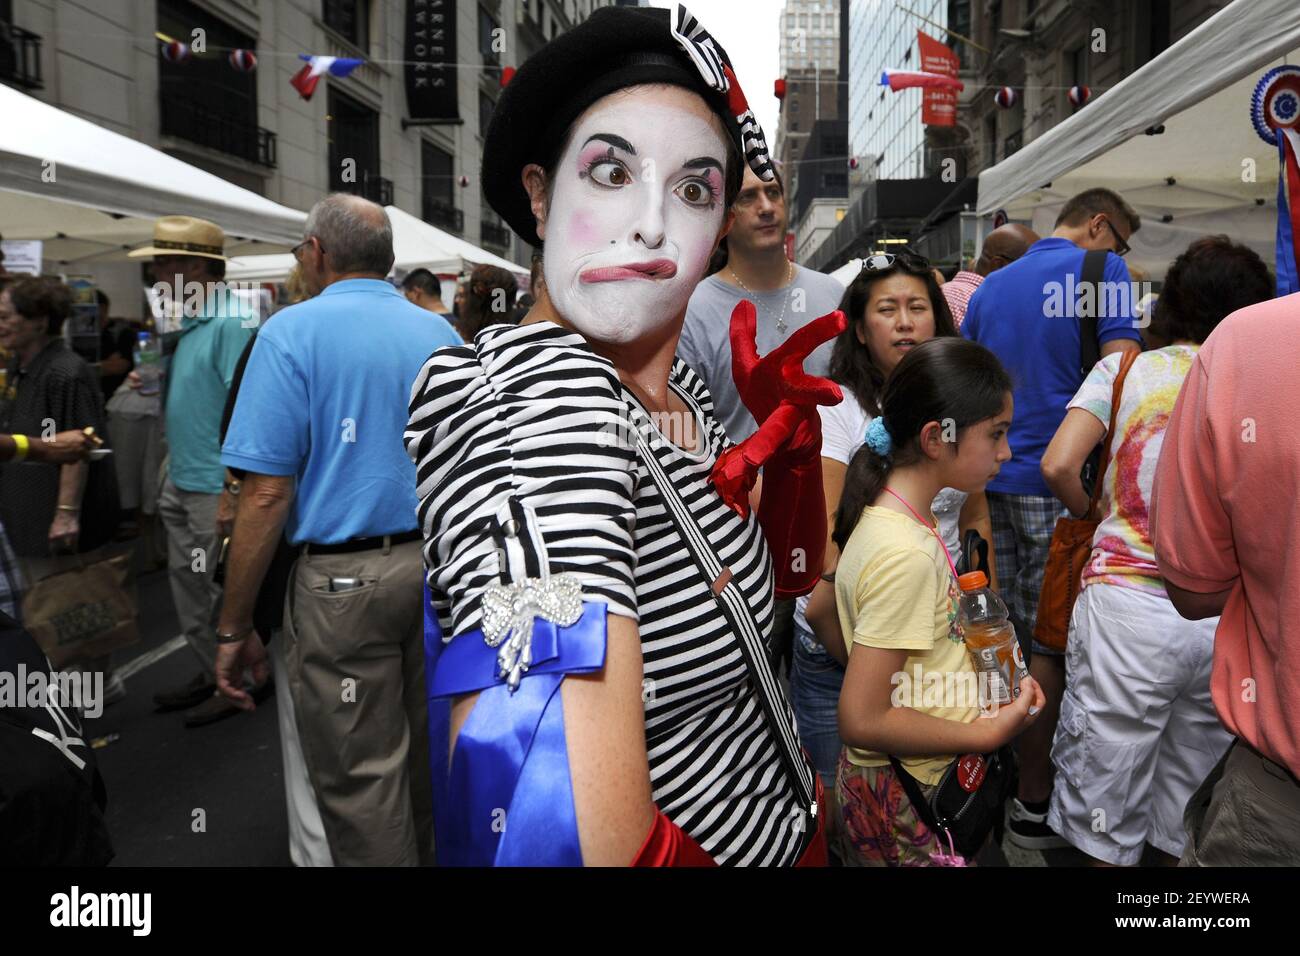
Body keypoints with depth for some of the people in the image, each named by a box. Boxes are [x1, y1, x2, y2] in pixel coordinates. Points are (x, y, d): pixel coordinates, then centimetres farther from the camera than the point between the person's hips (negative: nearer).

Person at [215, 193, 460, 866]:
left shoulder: (295, 331, -7)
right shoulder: (439, 332, 9)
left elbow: (267, 492, -13)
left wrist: (234, 629, -7)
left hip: (344, 582, -6)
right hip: (439, 568, 6)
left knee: (360, 783, 5)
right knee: (430, 758, 20)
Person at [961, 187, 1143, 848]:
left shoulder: (992, 285, 17)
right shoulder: (1100, 271, -4)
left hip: (988, 477, 7)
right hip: (1059, 483, -7)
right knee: (1052, 643, 2)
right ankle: (1035, 804, 10)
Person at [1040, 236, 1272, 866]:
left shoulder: (1127, 369, 2)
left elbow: (1058, 466, -10)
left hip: (1129, 605, -3)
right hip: (1229, 619, 3)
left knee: (1103, 826, 9)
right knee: (1192, 823, 22)